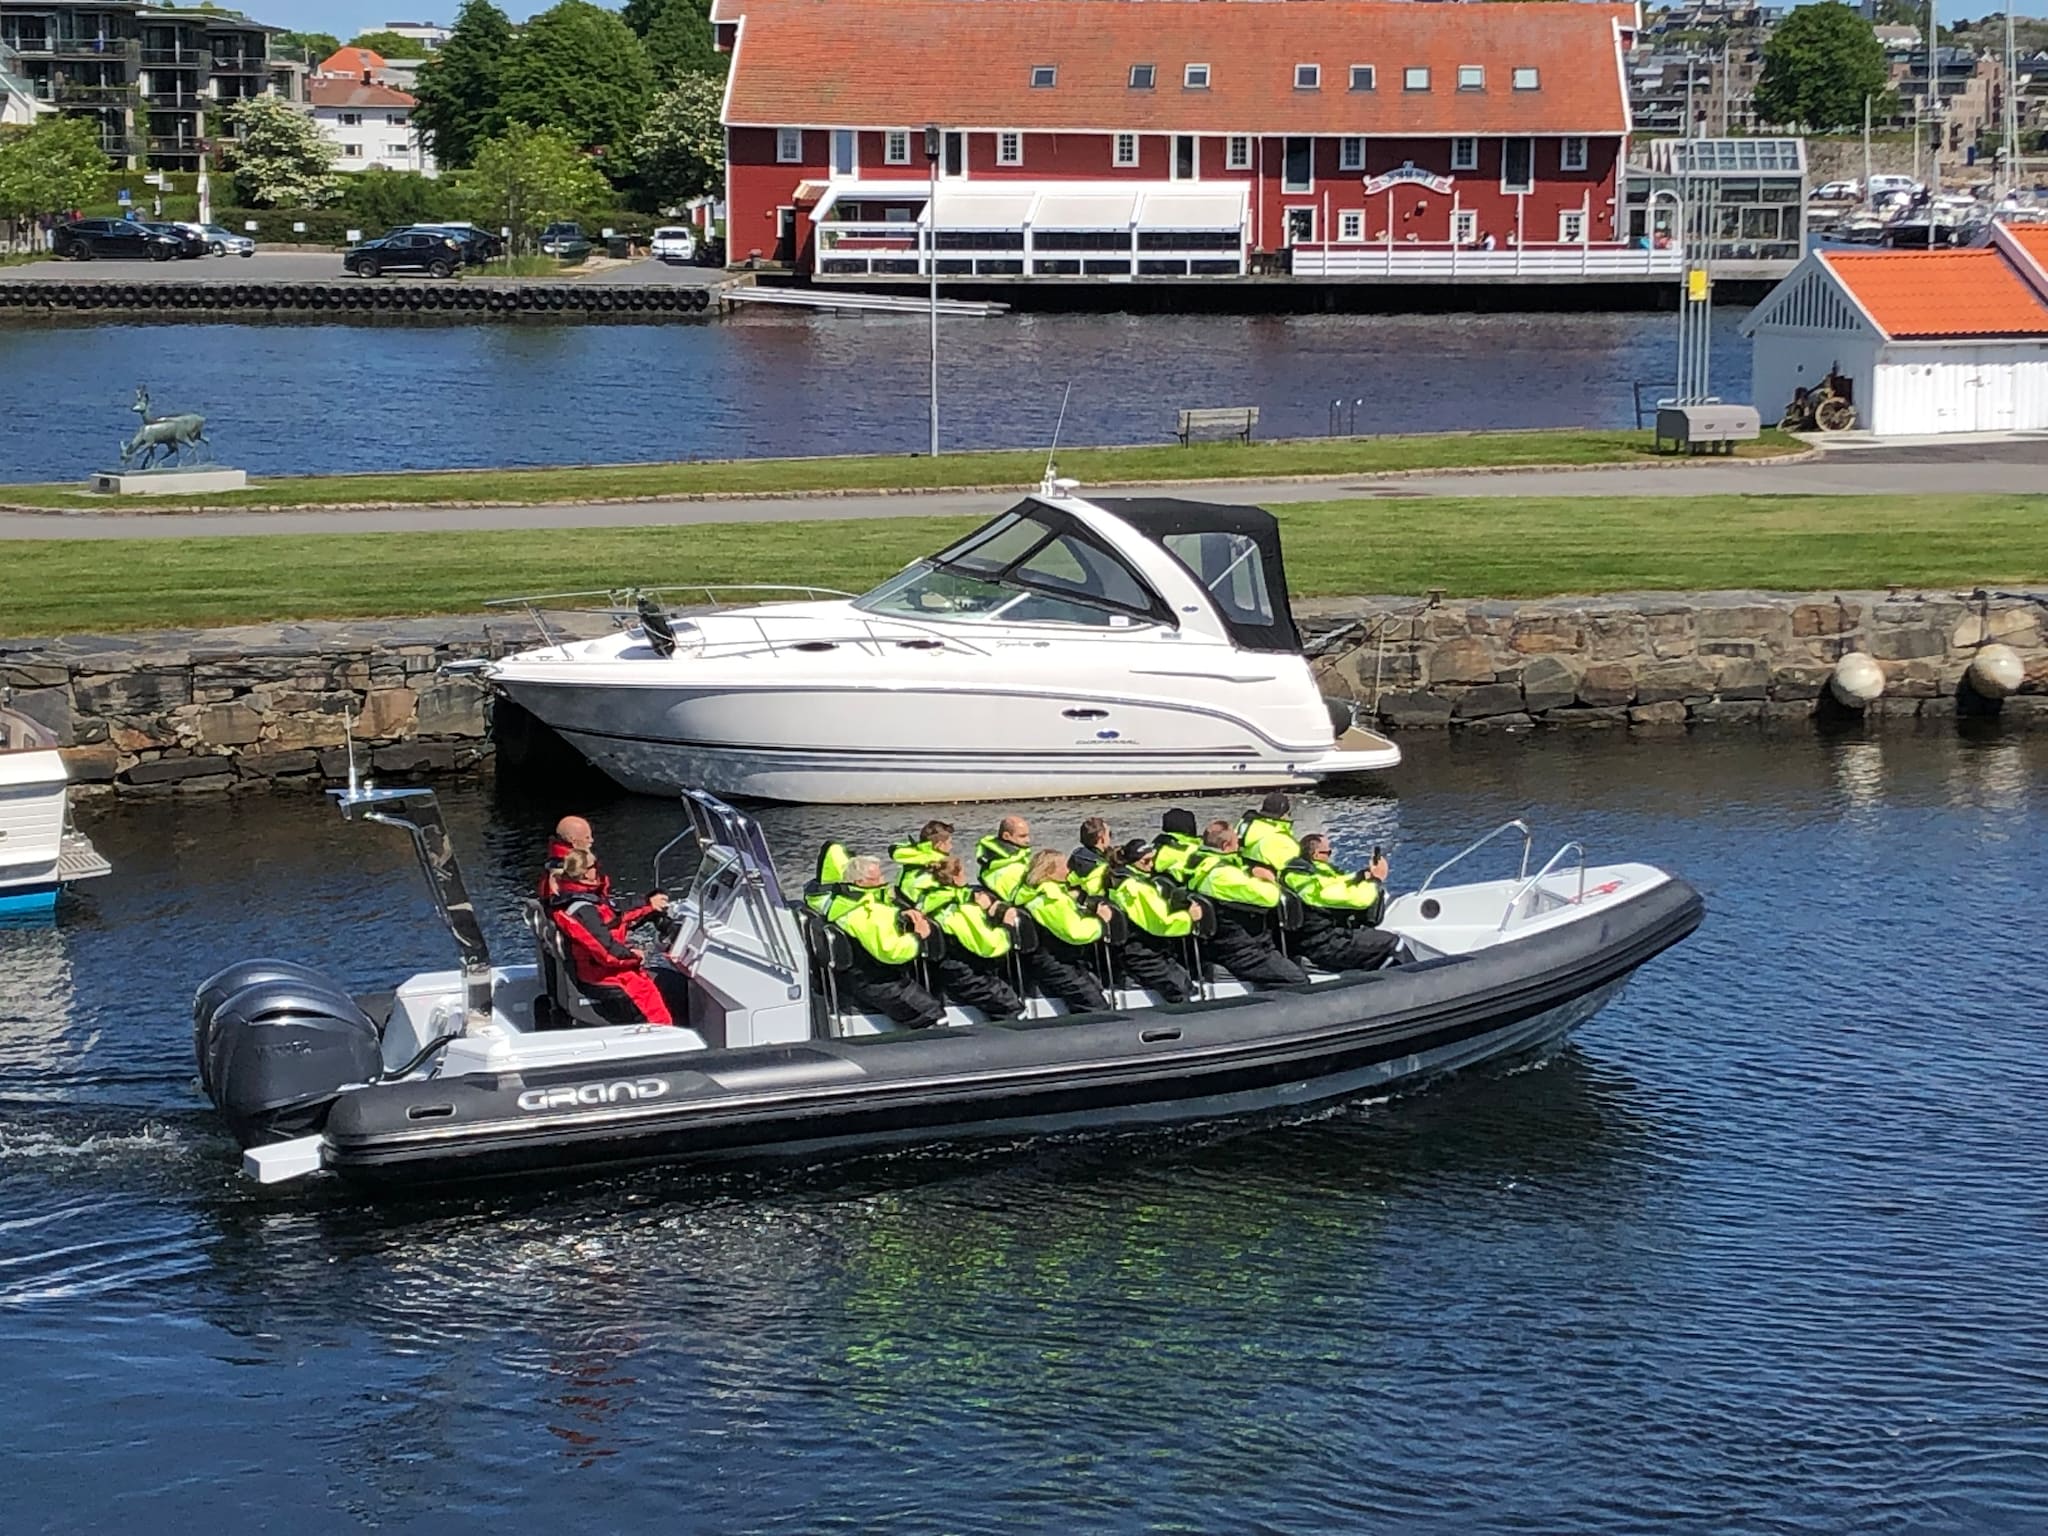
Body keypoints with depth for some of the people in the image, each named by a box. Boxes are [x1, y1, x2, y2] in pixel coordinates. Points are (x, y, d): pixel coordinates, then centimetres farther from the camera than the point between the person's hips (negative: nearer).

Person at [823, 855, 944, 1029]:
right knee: (931, 1014, -11)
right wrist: (918, 937, -13)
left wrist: (902, 916, 3)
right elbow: (889, 951, -28)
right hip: (877, 986, -11)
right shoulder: (863, 915, -25)